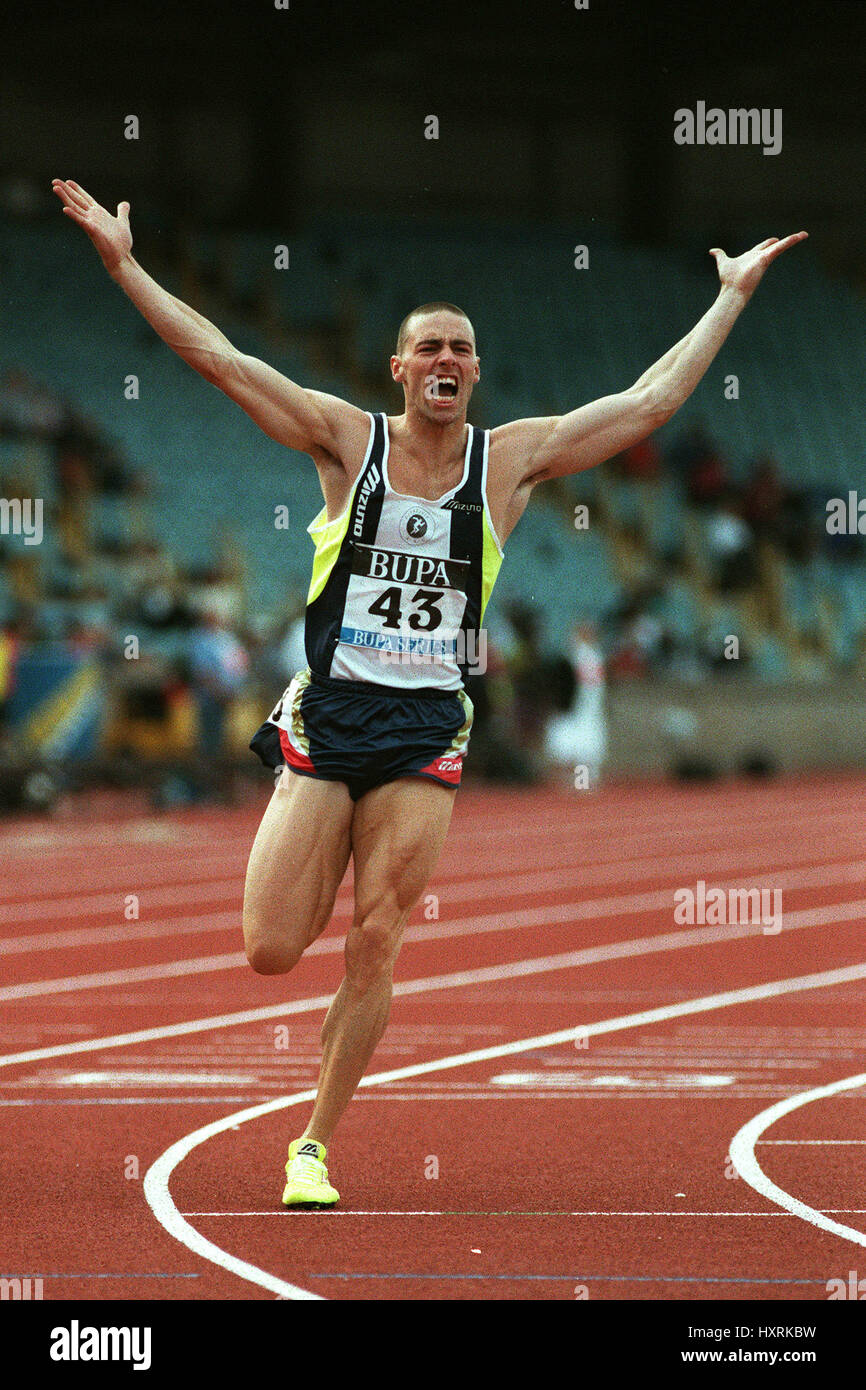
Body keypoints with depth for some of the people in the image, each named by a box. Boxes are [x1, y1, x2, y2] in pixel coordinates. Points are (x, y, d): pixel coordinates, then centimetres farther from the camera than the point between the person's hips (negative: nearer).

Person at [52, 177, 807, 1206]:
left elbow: (650, 400, 9)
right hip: (328, 717, -1)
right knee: (271, 950, -7)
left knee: (374, 948, -6)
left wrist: (733, 298, 11)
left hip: (426, 734, 1)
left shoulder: (511, 458, 6)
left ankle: (315, 1144, 7)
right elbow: (217, 358, 0)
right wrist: (125, 264, -5)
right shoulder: (348, 440, 2)